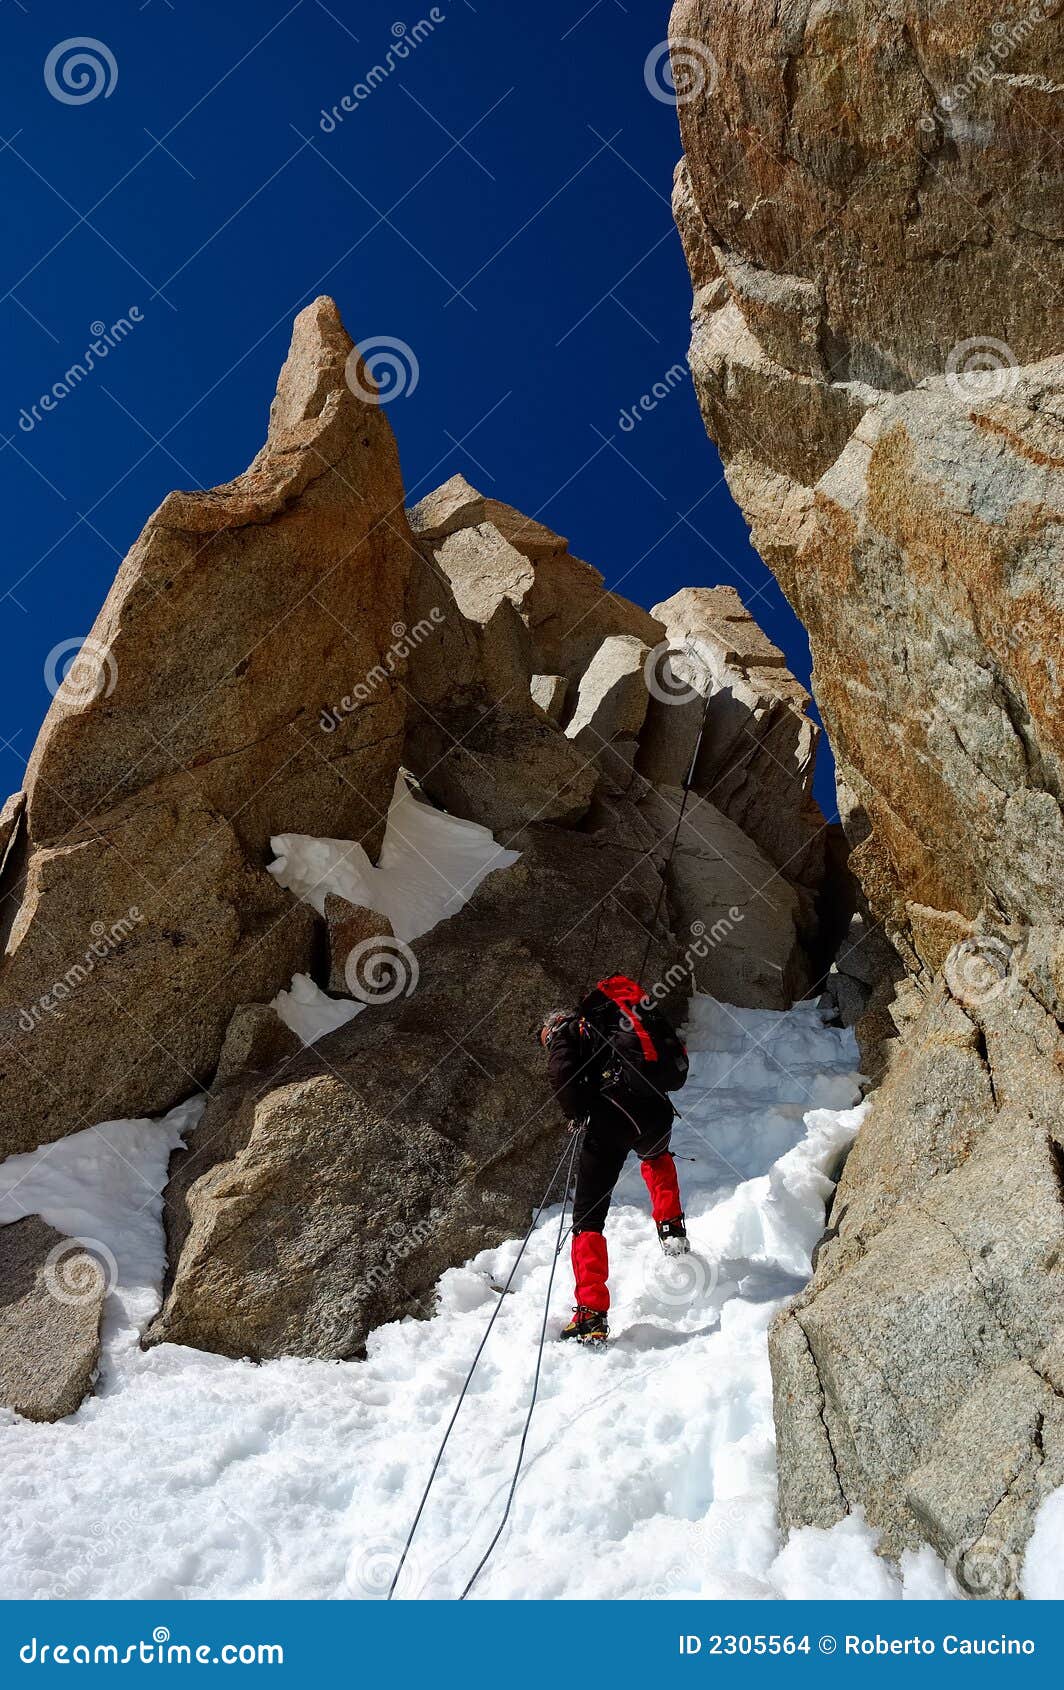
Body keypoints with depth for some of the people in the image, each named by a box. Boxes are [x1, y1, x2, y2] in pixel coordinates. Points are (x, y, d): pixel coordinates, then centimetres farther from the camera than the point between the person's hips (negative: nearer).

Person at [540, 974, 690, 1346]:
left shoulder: (568, 1029, 15)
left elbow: (561, 1072, -8)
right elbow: (676, 1069, 24)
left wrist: (578, 1114, 5)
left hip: (612, 1116, -5)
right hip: (657, 1113, 5)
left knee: (588, 1216, 3)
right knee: (655, 1156, 43)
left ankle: (591, 1316, -6)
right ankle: (672, 1230, 30)